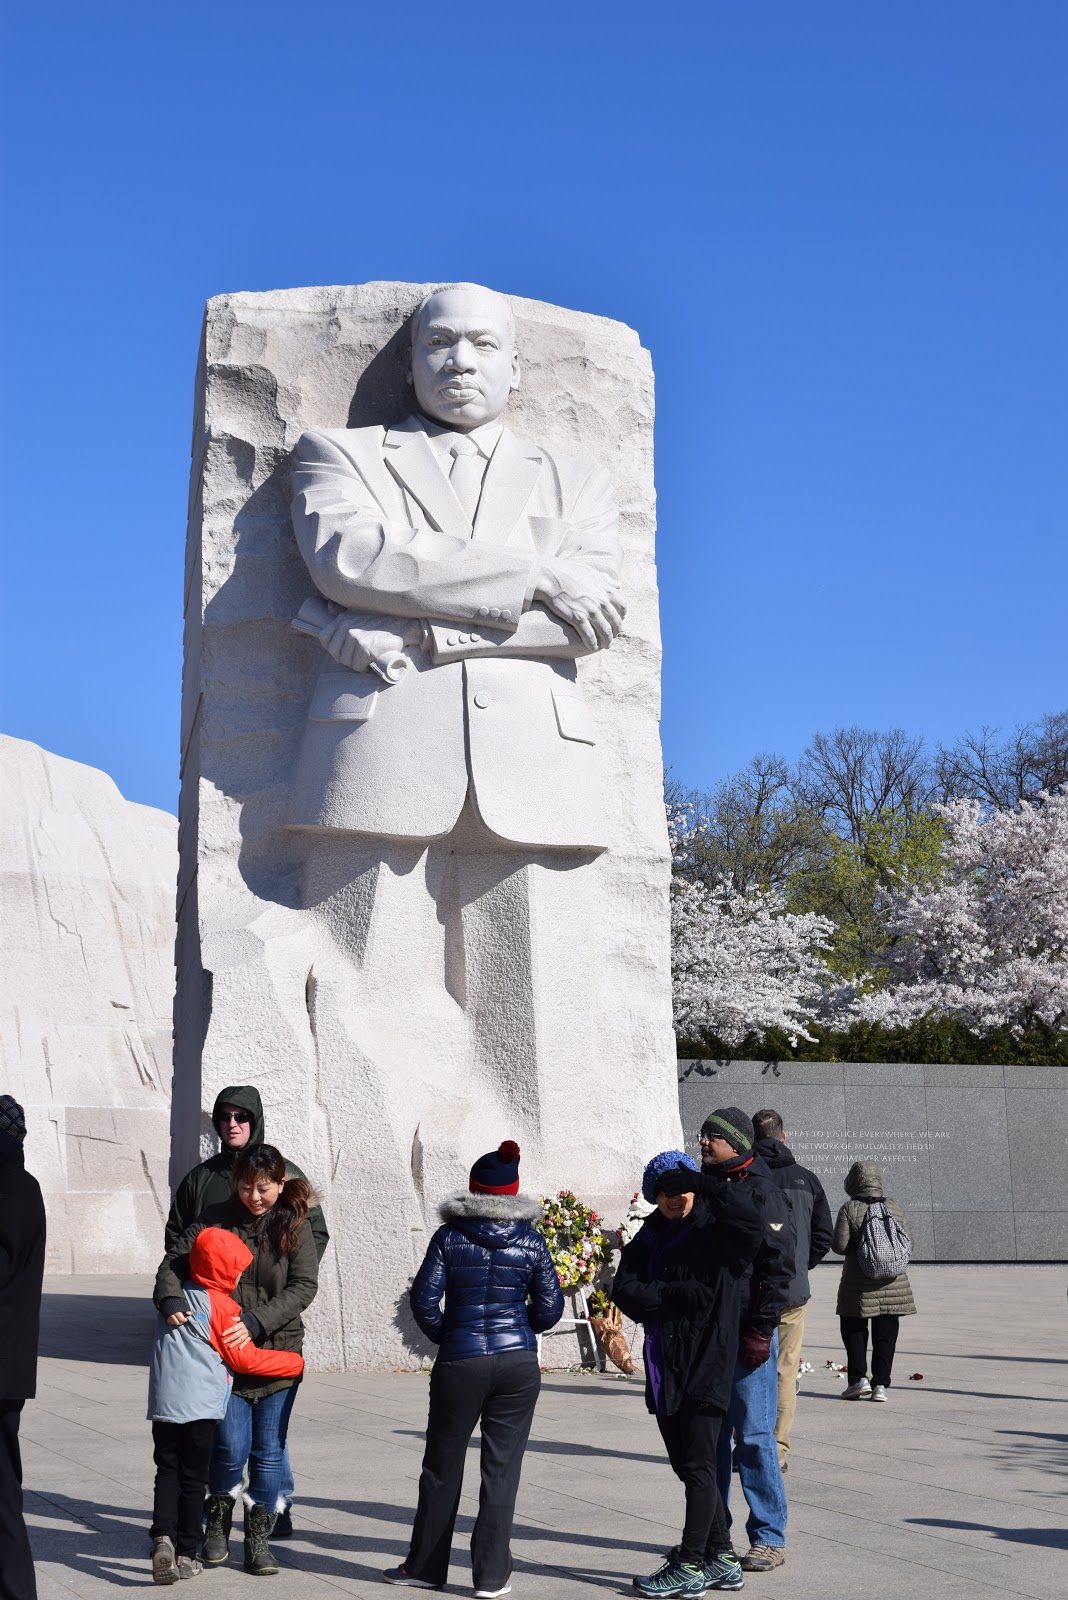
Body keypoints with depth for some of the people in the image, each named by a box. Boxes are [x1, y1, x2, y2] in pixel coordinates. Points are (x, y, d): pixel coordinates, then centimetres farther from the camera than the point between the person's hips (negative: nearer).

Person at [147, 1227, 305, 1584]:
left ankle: (162, 1537, -13)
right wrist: (297, 1363, 4)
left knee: (167, 1472, 7)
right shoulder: (222, 1306, -8)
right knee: (193, 1478, 5)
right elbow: (244, 1358, -4)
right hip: (199, 1407, -4)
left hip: (162, 1403, 4)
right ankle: (185, 1554, 10)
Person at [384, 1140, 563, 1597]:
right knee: (502, 1468, 6)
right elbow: (550, 1307, 1)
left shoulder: (450, 1237, -3)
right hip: (518, 1363, 1)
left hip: (459, 1365, -1)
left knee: (442, 1466, 12)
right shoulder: (531, 1241, 0)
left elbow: (424, 1298, -6)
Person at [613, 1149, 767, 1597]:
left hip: (706, 1366, -7)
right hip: (665, 1369, 7)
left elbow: (748, 1216, -30)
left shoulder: (717, 1227, -7)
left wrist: (707, 1187, -25)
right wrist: (674, 1295, -14)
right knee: (687, 1465, 14)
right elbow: (625, 1290, -1)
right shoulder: (649, 1237, 10)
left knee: (698, 1465, -2)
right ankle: (722, 1560, 25)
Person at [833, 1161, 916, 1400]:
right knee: (886, 1335, 8)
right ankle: (880, 1384, 6)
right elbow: (908, 1243, 7)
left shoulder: (850, 1209, -8)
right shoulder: (895, 1208, 4)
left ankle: (858, 1379, 2)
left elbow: (839, 1246, -11)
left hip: (859, 1286, -3)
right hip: (893, 1284, 3)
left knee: (853, 1330, 11)